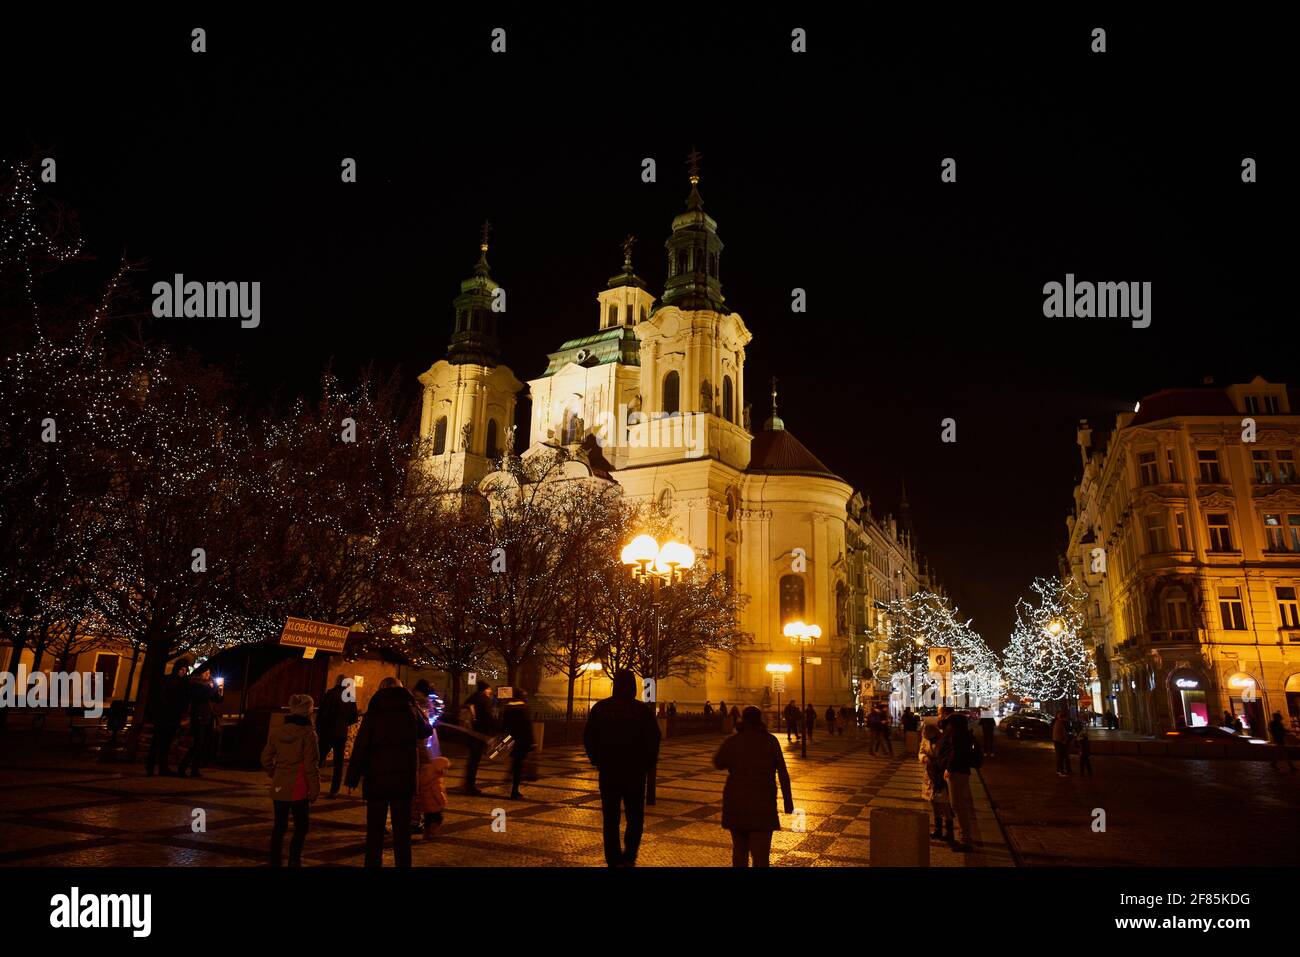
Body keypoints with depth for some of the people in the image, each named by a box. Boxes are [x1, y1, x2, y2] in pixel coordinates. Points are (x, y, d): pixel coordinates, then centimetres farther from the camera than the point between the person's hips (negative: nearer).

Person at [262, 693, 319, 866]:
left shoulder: (276, 732, 1)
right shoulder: (308, 734, -15)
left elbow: (266, 759, 6)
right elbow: (311, 766, -14)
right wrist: (315, 789, -5)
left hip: (279, 787, 5)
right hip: (299, 789, -5)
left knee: (279, 826, 15)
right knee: (301, 827, 9)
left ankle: (275, 861, 21)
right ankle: (294, 861, 2)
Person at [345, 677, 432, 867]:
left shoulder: (372, 714, -5)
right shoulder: (411, 710, 0)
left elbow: (360, 748, -9)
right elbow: (426, 730, 18)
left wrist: (353, 778, -5)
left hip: (377, 779, -1)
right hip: (405, 778, 2)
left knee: (375, 829, 11)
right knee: (402, 829, 11)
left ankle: (373, 862, 14)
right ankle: (403, 863, 13)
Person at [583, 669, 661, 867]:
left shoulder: (600, 708, -2)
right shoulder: (643, 710, -8)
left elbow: (588, 738, 2)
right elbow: (654, 741, -7)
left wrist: (598, 761, 12)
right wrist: (647, 764, 6)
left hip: (608, 771, 2)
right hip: (635, 771, -1)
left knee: (610, 818, 11)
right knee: (635, 816, 11)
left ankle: (614, 860, 13)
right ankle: (629, 856, -1)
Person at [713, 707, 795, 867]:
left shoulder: (732, 741, -1)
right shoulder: (770, 741, -2)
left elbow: (718, 763, 13)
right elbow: (782, 773, -3)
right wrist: (788, 801, 3)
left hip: (735, 803, 2)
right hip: (762, 804, -2)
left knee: (739, 849, 20)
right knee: (760, 855, -3)